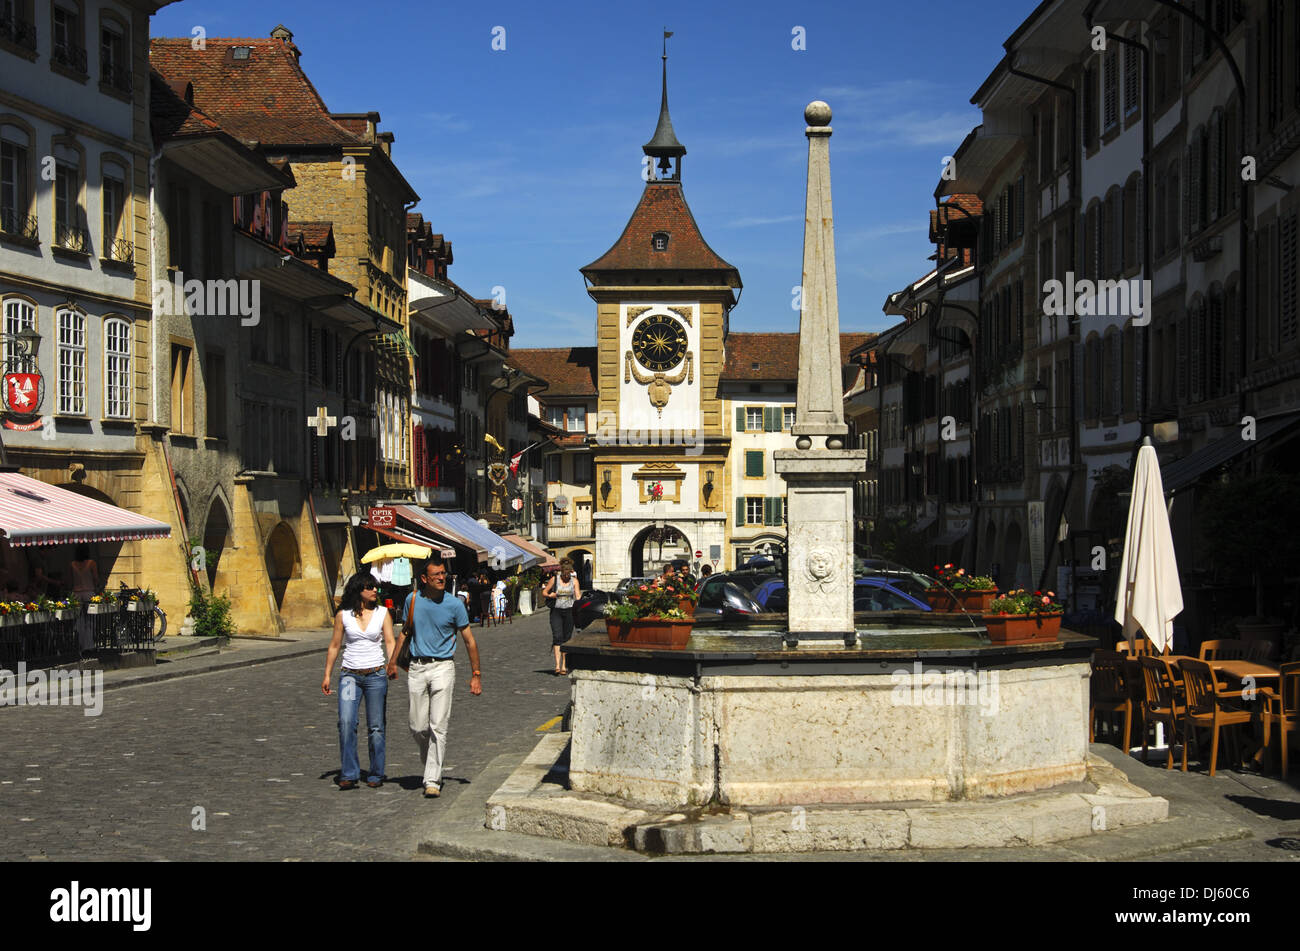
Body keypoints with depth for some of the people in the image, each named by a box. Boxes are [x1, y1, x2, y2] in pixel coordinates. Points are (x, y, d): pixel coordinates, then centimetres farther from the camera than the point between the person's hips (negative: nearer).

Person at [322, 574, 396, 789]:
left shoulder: (382, 613, 4)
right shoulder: (343, 615, 3)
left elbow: (390, 642, -2)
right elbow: (334, 646, 9)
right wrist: (327, 676, 6)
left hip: (376, 675, 0)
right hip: (350, 675, 0)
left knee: (375, 727, 2)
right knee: (346, 722, -15)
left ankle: (376, 775, 14)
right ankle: (349, 774, -9)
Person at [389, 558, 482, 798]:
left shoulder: (454, 604, -4)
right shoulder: (413, 599, 4)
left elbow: (469, 641, 1)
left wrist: (476, 675, -2)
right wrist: (393, 661, 15)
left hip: (443, 667, -3)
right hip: (417, 667, 3)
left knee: (438, 726, -8)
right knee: (417, 725, 3)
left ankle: (433, 779, -4)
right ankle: (430, 764, 28)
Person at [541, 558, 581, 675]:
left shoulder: (574, 580, 4)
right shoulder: (554, 579, 1)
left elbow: (578, 596, -3)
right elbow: (544, 592, 7)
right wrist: (550, 595, -15)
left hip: (569, 611, 2)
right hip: (556, 611, -1)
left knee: (567, 638, 4)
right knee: (557, 637, -12)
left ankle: (564, 666, 11)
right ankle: (557, 666, -18)